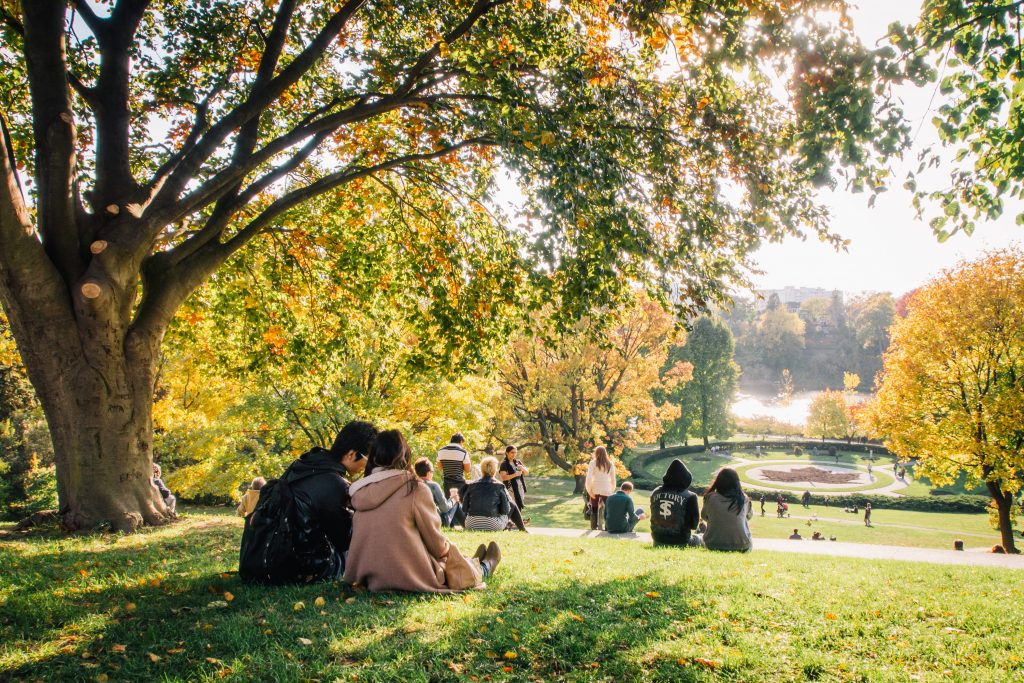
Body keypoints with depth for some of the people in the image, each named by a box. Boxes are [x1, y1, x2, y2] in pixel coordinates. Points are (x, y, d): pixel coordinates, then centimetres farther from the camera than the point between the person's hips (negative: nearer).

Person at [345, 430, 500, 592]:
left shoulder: (361, 493, -2)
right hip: (414, 578, -5)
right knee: (450, 553, 26)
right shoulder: (415, 488, -15)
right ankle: (481, 569, 55)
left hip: (374, 580, 6)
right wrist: (446, 548, 15)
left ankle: (472, 564, 57)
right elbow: (434, 539, -7)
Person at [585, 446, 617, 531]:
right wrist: (612, 490, 15)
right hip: (606, 490, 0)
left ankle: (593, 528, 10)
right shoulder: (610, 464, 6)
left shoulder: (593, 463, -1)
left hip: (595, 489, 0)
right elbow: (613, 479, 8)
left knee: (594, 509, 11)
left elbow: (588, 477, -9)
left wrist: (589, 490, -4)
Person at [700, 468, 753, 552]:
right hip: (741, 546, 1)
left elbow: (704, 516, 8)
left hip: (713, 546, -1)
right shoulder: (743, 499, -7)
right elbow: (750, 515, 14)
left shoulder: (710, 498, -10)